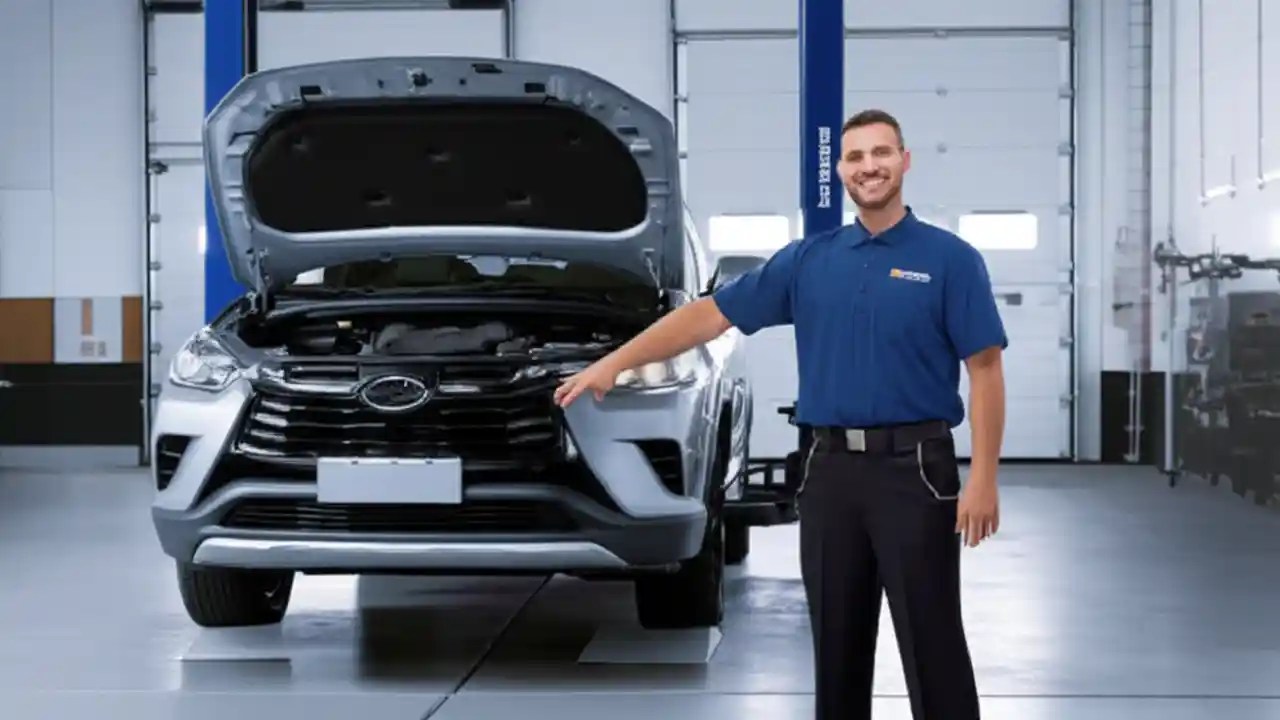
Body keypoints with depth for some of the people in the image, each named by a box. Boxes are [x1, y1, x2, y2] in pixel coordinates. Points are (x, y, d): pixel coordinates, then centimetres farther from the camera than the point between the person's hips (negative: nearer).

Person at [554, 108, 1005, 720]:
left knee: (932, 643, -2)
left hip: (914, 468, -4)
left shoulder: (949, 259, -2)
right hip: (830, 470, 4)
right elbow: (712, 313, 8)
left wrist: (982, 478, -13)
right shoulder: (808, 260, 9)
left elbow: (985, 370, -5)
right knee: (837, 644, 10)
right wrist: (615, 362, 1)